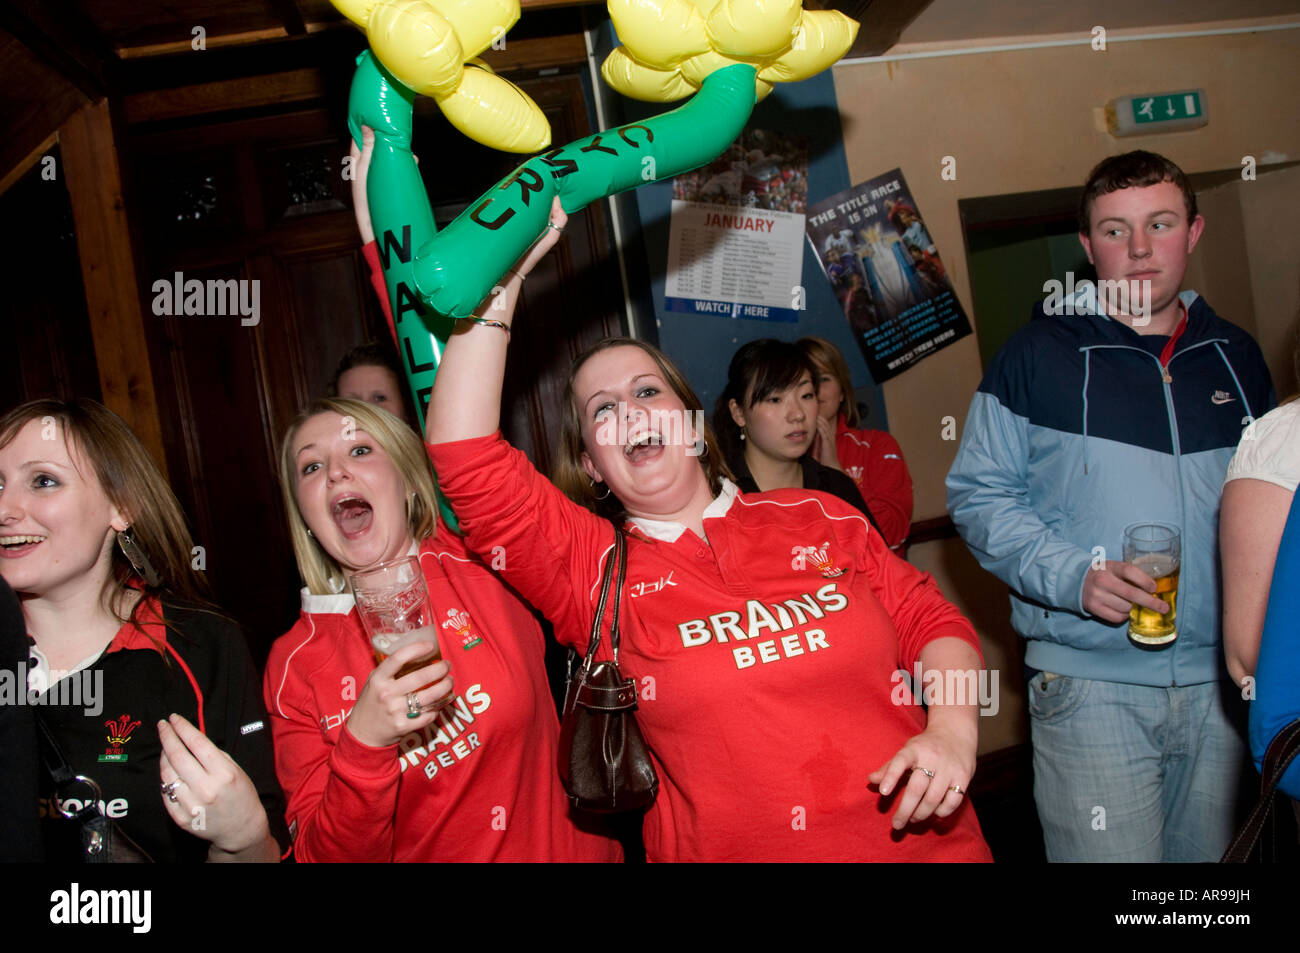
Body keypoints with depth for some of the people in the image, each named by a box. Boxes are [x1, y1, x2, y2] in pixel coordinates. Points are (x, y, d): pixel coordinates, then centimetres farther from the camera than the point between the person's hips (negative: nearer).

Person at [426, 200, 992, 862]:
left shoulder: (820, 519, 4)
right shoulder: (593, 570, -5)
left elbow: (929, 620, 6)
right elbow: (466, 458, -15)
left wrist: (953, 731, -13)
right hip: (733, 847, -1)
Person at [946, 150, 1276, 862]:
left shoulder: (1235, 358, 11)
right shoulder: (1036, 356, -2)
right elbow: (978, 495, -4)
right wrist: (1074, 576, -18)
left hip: (1220, 676, 5)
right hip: (1090, 680, -4)